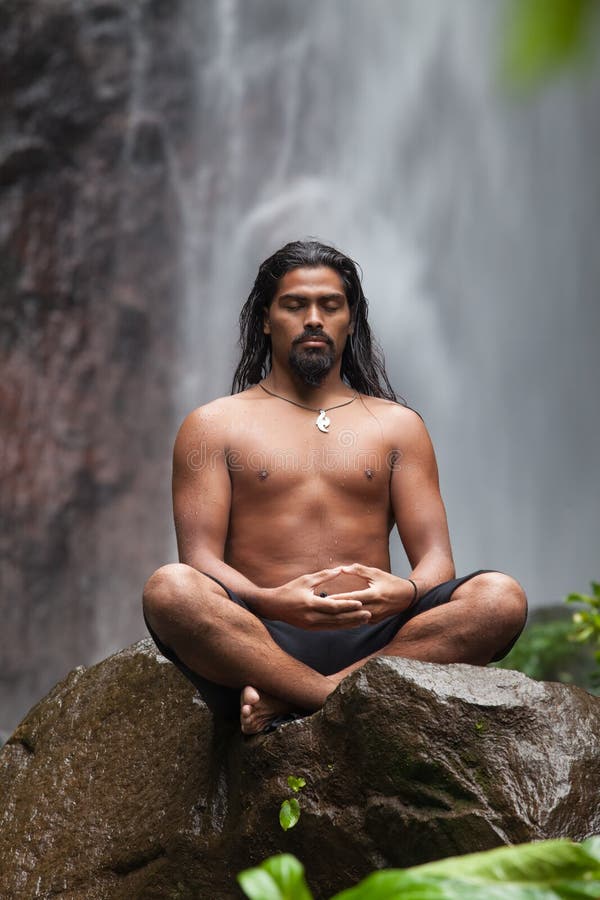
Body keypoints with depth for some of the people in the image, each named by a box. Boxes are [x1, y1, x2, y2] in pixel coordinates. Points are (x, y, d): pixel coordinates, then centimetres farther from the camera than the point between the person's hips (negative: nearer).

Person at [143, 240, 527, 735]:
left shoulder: (398, 426, 20)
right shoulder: (213, 426, 14)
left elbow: (436, 558, 10)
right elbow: (200, 558, 2)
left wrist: (406, 592, -17)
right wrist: (271, 602, -21)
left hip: (374, 639, 2)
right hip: (262, 640, -2)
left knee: (502, 597, -26)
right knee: (169, 588, -33)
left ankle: (284, 700, -34)